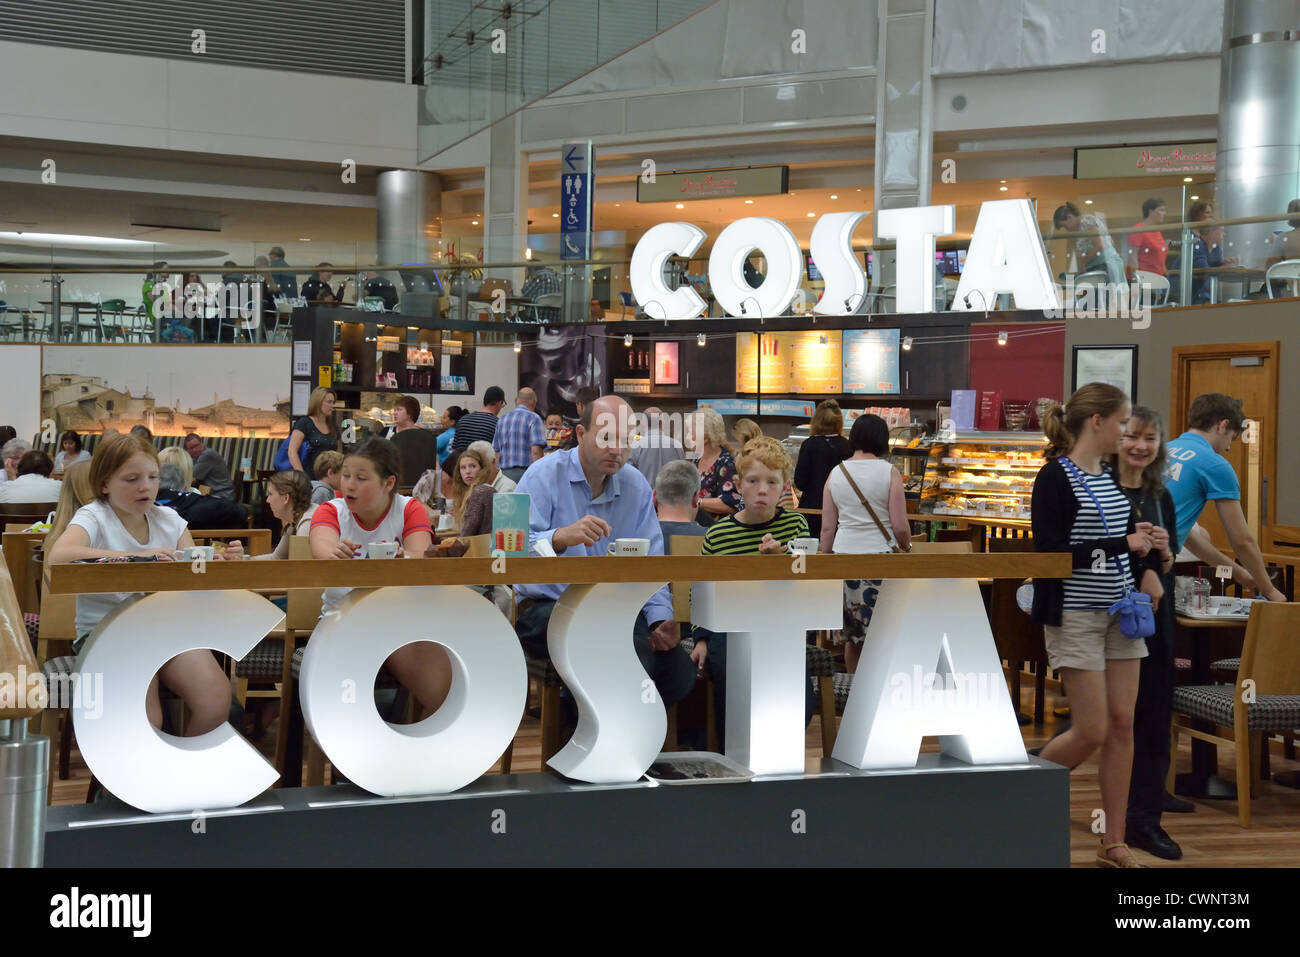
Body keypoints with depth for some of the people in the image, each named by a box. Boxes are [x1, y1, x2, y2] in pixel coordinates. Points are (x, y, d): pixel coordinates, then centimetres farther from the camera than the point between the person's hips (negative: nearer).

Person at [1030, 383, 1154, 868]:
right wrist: (1121, 545, -17)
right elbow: (1049, 554, -18)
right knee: (1091, 732, -7)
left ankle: (1113, 843, 12)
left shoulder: (1109, 475, 11)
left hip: (1119, 611, 7)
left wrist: (1145, 568, 4)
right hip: (1076, 616, -7)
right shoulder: (1055, 478, -13)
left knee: (1122, 724, 5)